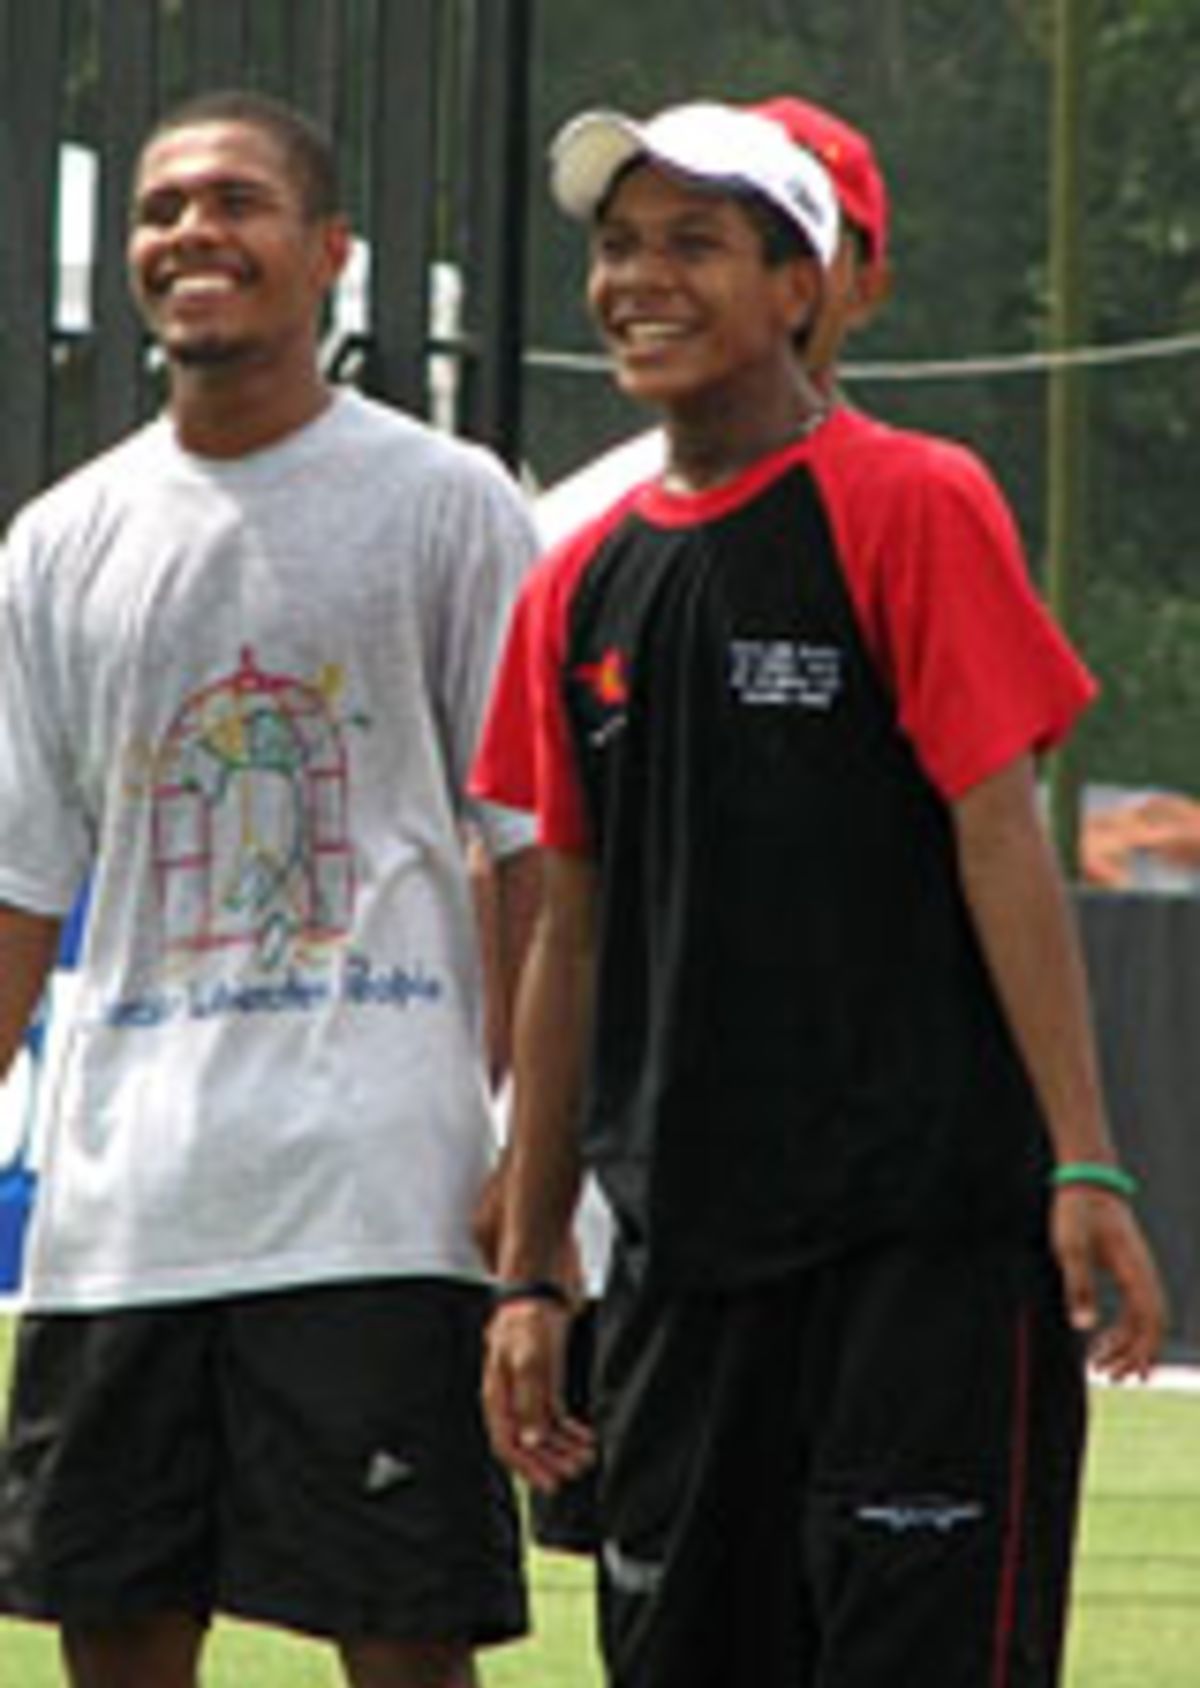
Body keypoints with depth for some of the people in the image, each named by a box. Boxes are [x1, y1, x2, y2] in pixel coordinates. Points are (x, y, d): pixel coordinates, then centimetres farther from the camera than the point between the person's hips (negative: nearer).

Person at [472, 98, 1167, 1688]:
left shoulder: (913, 506, -3)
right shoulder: (580, 587, 13)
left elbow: (1002, 843, -8)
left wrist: (1084, 1167, -15)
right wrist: (528, 1270, 16)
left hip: (928, 1240, -6)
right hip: (687, 1251, 6)